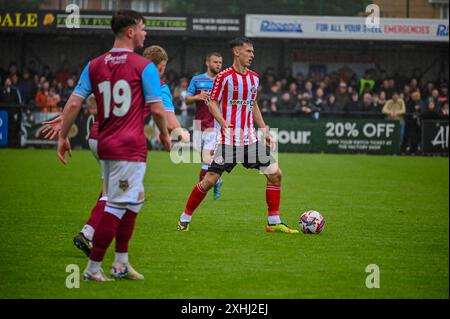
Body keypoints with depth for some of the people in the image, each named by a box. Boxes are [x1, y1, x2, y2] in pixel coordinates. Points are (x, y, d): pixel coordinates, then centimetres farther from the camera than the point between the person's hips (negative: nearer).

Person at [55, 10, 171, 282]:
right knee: (117, 207, -3)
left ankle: (121, 263, 22)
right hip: (131, 147, -7)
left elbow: (74, 103, 3)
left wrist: (63, 137, 10)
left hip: (105, 145, 7)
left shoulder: (94, 65, 7)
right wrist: (165, 135, 9)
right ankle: (93, 268, -2)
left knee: (133, 201, 21)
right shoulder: (144, 66, -8)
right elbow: (157, 109, -7)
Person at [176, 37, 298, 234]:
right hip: (227, 140, -6)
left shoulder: (254, 78, 12)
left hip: (249, 138, 6)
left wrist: (264, 129, 16)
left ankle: (274, 223, 8)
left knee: (275, 174, 0)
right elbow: (212, 103, -8)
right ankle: (185, 219, 9)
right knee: (210, 180, -8)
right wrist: (225, 125, -22)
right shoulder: (224, 77, -8)